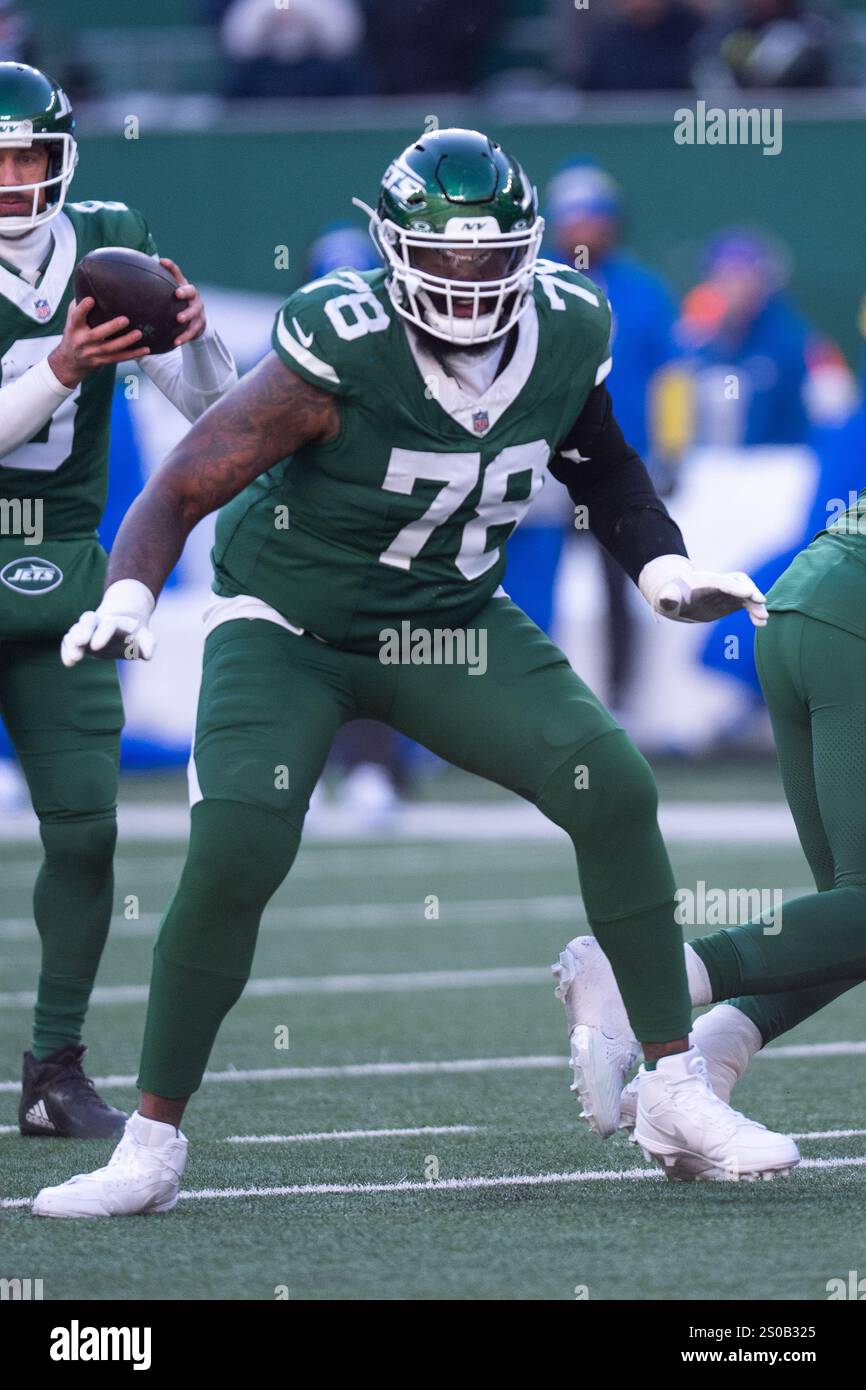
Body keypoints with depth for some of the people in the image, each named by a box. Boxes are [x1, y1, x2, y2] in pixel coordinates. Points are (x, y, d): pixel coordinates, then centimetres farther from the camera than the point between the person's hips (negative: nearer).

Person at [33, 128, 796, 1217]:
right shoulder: (343, 351, -27)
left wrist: (662, 567, -3)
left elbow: (599, 461, 12)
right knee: (232, 854, -22)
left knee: (614, 791, -13)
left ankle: (674, 1086, 1)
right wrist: (129, 593, -43)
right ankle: (151, 1147, -6)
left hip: (451, 625, 4)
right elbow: (184, 486, -25)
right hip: (288, 627, -4)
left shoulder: (567, 333, -11)